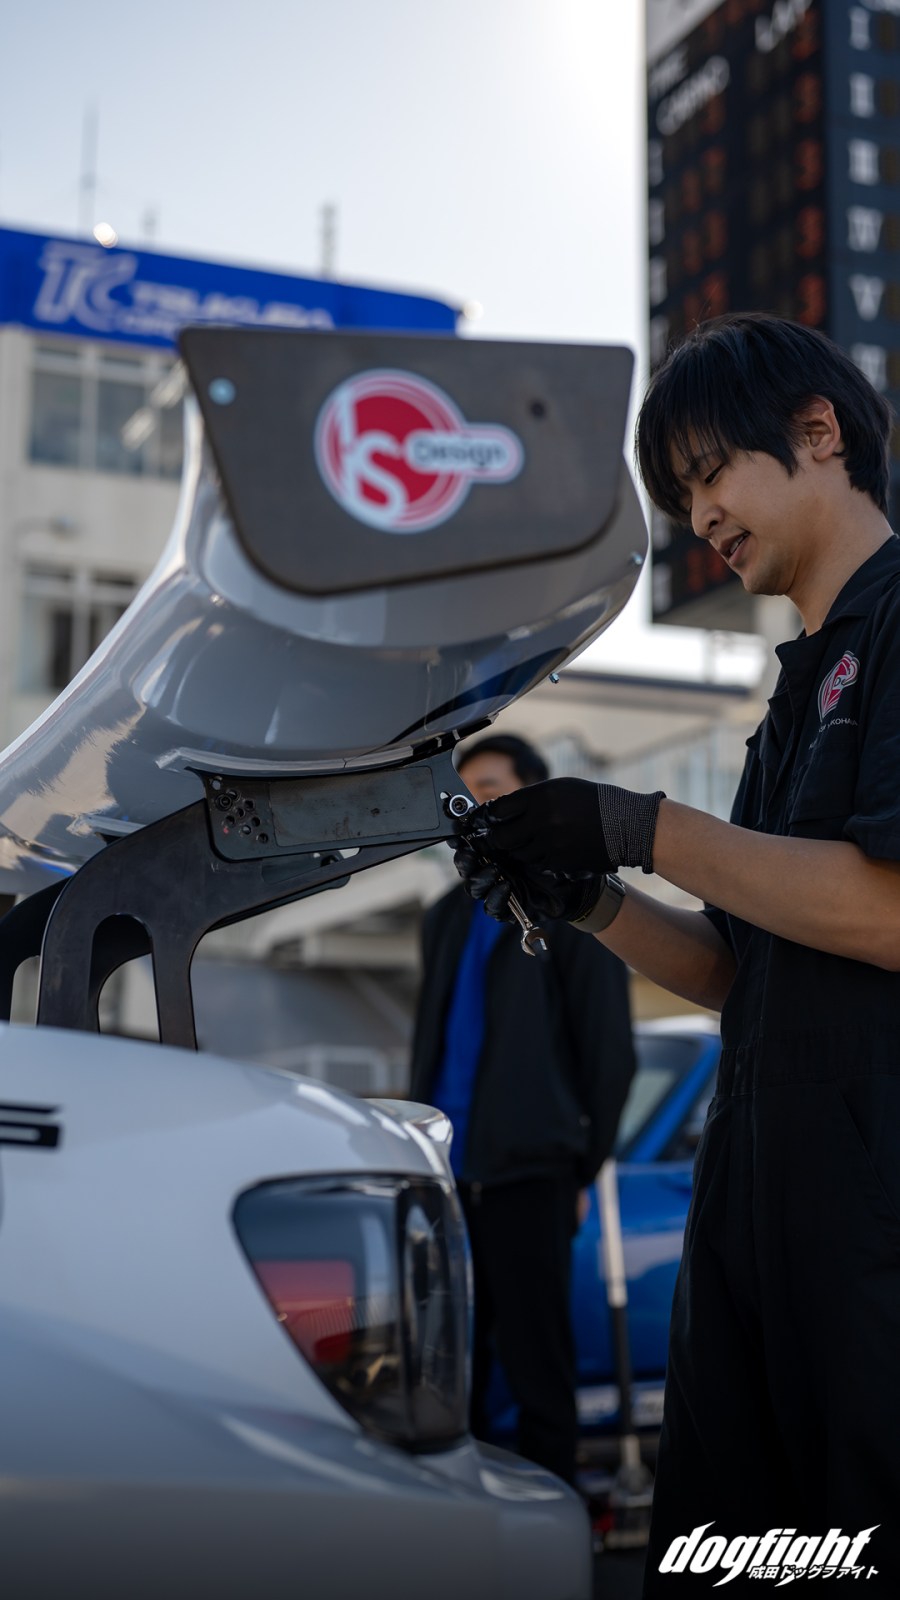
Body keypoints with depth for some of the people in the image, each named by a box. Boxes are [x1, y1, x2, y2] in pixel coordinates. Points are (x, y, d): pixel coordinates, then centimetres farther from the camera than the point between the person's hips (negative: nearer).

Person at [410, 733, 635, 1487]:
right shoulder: (450, 916, 20)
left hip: (525, 1172, -6)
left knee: (538, 1367, 0)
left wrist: (583, 1169, -6)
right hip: (447, 1174, 6)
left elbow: (611, 1050, -2)